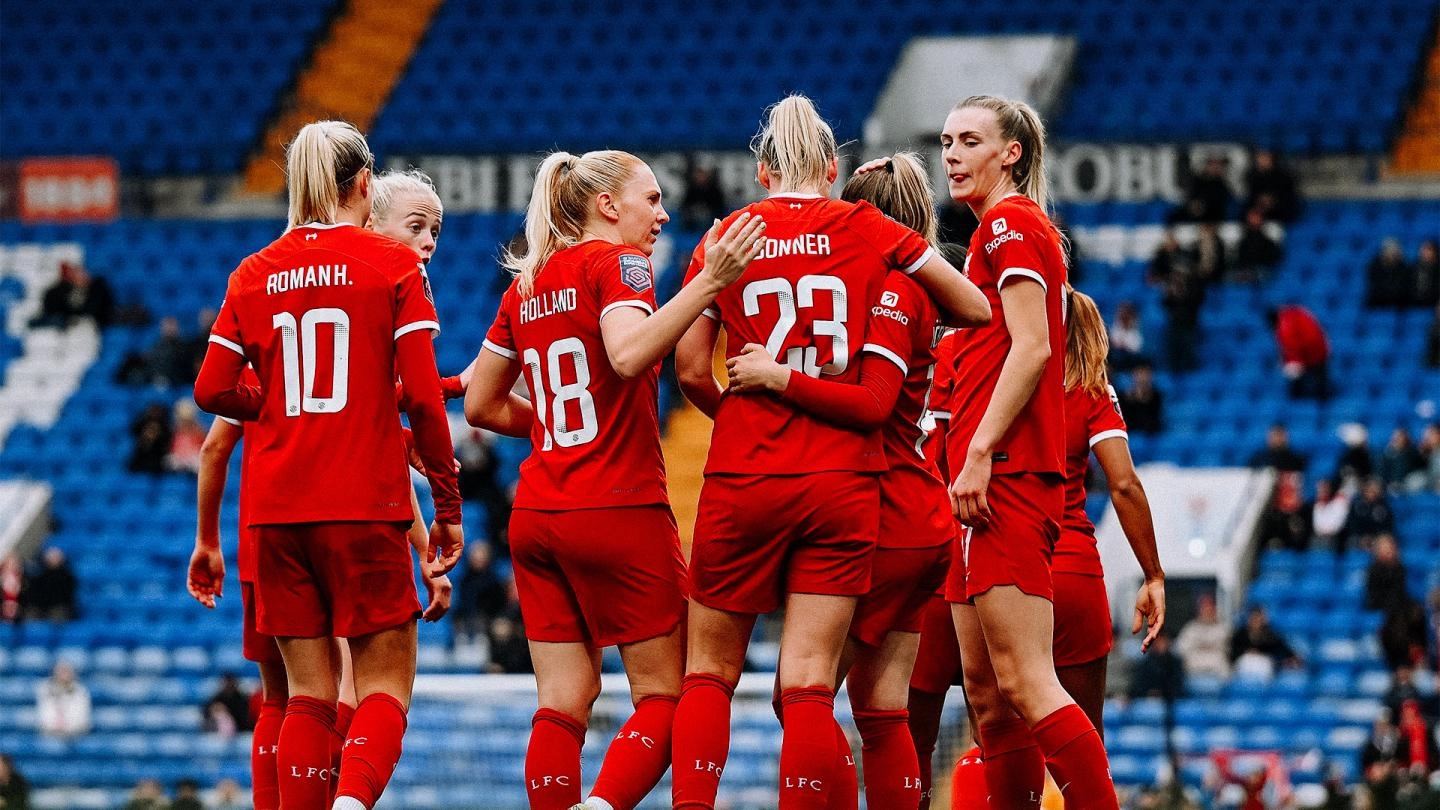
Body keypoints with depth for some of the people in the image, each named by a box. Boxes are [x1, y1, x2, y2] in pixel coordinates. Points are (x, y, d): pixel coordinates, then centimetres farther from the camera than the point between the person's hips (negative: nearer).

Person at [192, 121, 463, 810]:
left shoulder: (254, 274, 7)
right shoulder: (394, 265, -2)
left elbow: (212, 391, 4)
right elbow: (422, 395, -8)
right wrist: (448, 505, 0)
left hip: (277, 509, 3)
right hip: (365, 506, -3)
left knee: (309, 694, 10)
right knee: (384, 687, 1)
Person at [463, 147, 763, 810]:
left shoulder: (528, 285, 15)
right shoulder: (616, 262, -6)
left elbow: (481, 405, 18)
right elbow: (628, 355, -26)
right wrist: (709, 283, -30)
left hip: (536, 516, 7)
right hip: (619, 508, -7)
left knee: (564, 700, 5)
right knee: (665, 692, 0)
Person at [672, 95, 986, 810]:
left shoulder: (727, 236, 4)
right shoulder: (867, 230, 4)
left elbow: (690, 370, 1)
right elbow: (975, 310, 12)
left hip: (742, 480, 0)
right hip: (843, 480, 0)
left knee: (710, 670, 10)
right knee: (810, 683, -3)